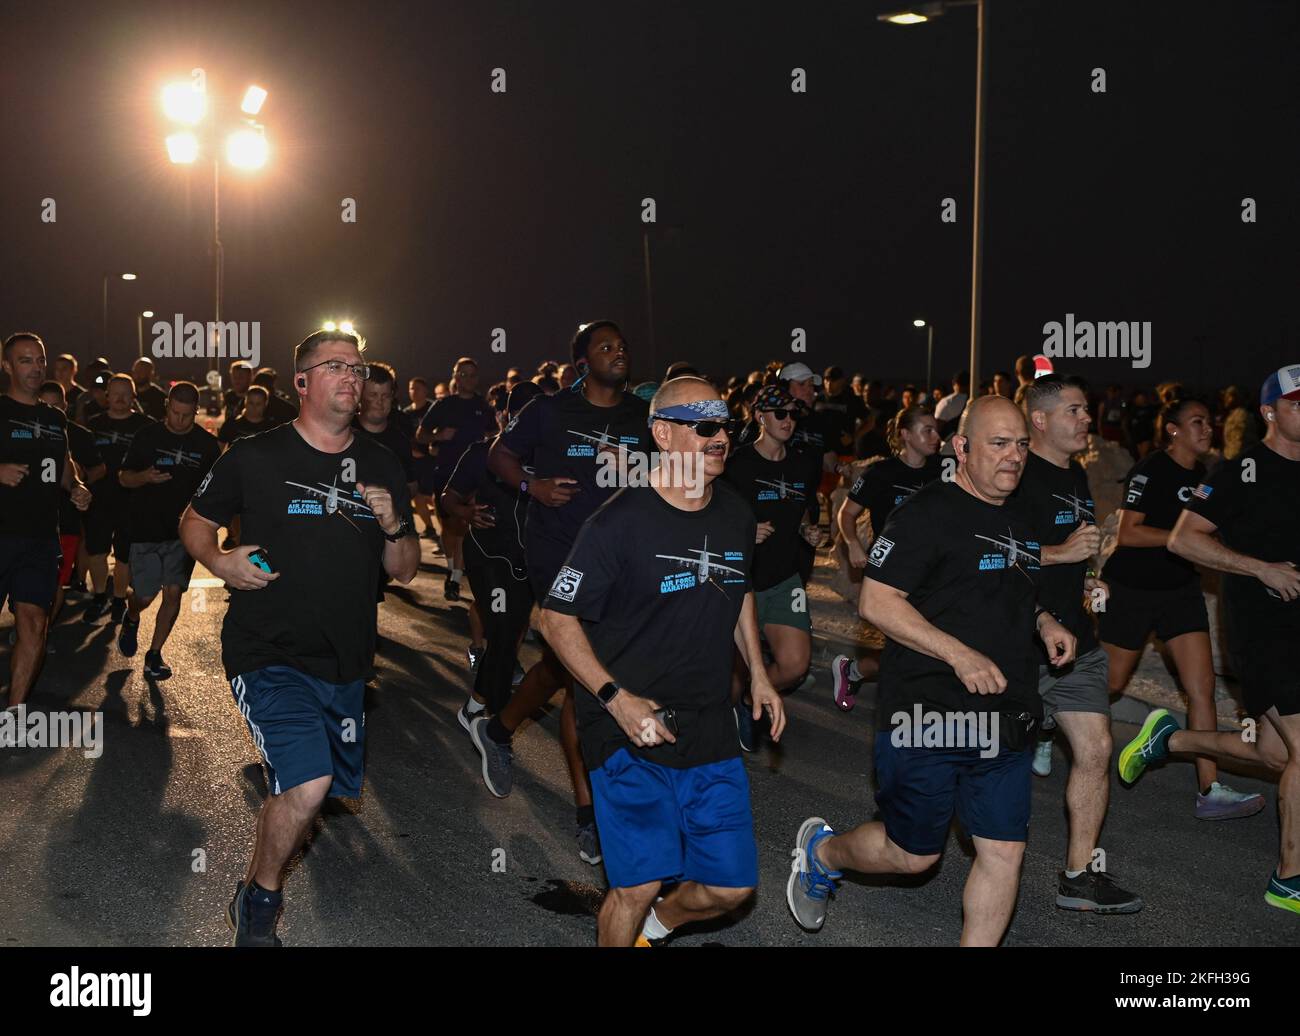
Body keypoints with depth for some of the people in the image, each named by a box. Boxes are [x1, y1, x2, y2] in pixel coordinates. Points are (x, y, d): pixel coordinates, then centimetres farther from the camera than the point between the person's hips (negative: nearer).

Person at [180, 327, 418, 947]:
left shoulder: (382, 469, 6)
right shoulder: (255, 457, -6)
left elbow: (405, 571, 11)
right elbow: (195, 521, 7)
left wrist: (393, 528, -10)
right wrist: (219, 562, -13)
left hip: (345, 661, 6)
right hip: (269, 654, -5)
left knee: (338, 787, 16)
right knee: (308, 784, -22)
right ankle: (256, 905, 3)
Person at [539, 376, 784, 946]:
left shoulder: (735, 514, 6)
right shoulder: (621, 521, -14)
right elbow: (558, 617, -10)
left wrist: (757, 672, 15)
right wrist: (616, 697, -19)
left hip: (711, 730, 6)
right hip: (631, 728, -6)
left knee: (732, 885, 8)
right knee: (641, 883, -9)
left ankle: (657, 924, 38)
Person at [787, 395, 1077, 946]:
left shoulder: (1019, 521, 14)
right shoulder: (928, 513, -12)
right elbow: (876, 601, -17)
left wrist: (1043, 622, 7)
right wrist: (960, 654, -22)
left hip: (1004, 725, 7)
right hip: (929, 716, -7)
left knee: (1005, 852, 5)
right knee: (912, 853, 7)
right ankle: (821, 851, 36)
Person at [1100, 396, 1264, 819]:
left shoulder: (1199, 475, 7)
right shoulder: (1151, 470, -15)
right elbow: (1128, 533, -23)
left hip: (1181, 588, 6)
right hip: (1133, 589, -6)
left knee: (1202, 685, -5)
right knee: (1110, 684, 7)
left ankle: (1210, 791, -5)